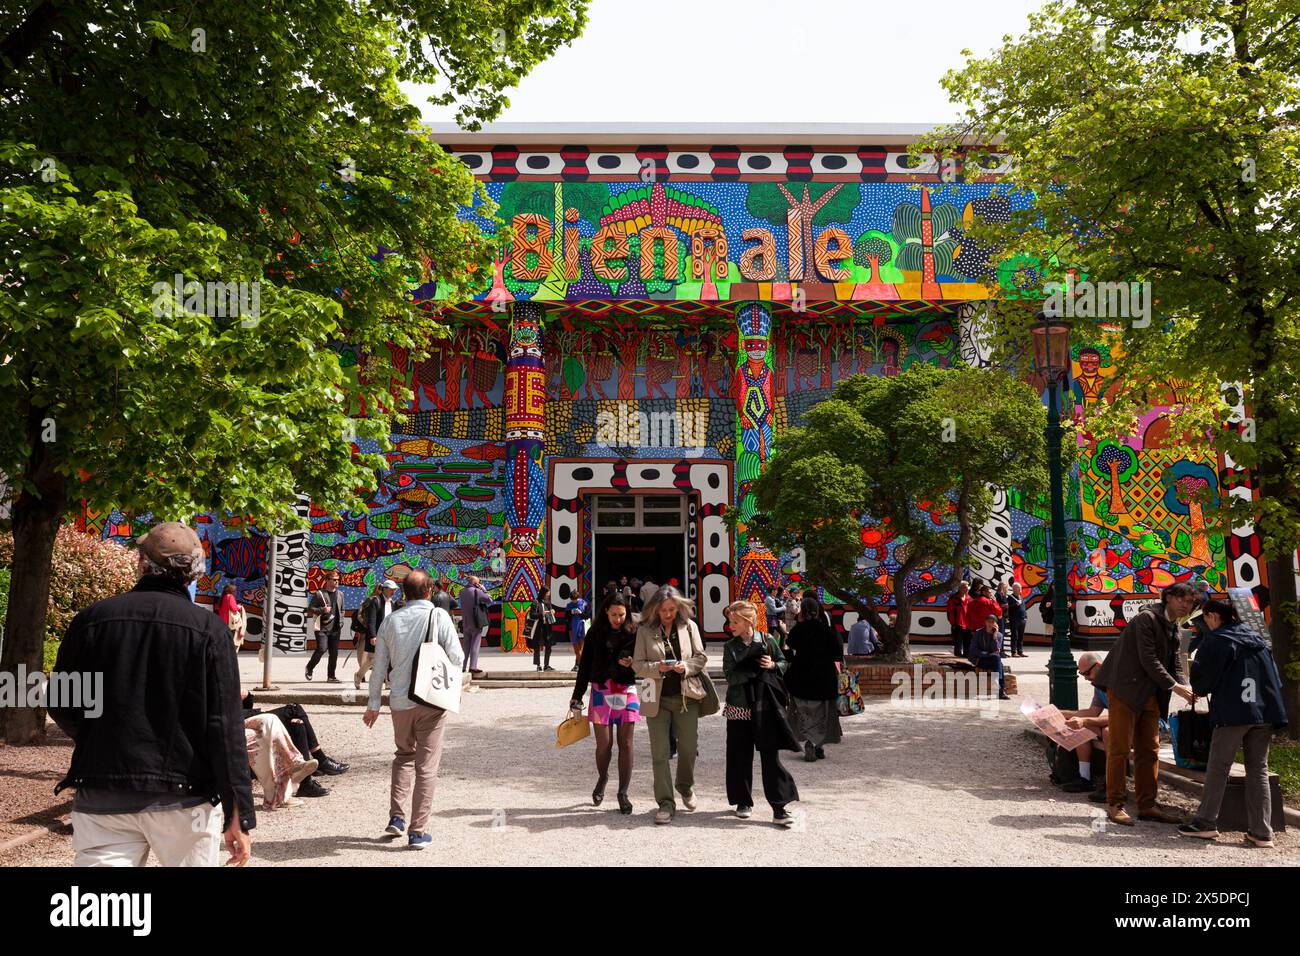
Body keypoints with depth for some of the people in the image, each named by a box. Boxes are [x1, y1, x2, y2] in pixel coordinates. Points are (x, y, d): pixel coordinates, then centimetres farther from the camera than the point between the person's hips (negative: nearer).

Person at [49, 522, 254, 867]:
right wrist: (239, 814, -7)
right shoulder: (209, 629, -8)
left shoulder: (92, 618, -1)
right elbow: (225, 726, -11)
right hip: (185, 798, -1)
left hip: (101, 796, 1)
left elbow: (60, 707, 7)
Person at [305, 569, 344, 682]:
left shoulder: (340, 594, 14)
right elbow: (309, 609, -1)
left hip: (335, 629, 5)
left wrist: (341, 622, 10)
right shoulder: (319, 594, -2)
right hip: (322, 627, -5)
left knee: (334, 652, 4)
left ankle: (331, 675, 12)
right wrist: (322, 610, -15)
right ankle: (309, 668, 10)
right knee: (321, 649, -15)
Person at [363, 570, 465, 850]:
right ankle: (418, 832, 6)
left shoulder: (390, 620, 3)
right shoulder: (438, 616, -7)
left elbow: (379, 666, 6)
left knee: (403, 755, 25)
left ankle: (396, 817, 18)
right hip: (432, 700, -3)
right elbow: (457, 658, -9)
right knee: (427, 766, 4)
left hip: (400, 701, 3)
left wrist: (373, 704, 14)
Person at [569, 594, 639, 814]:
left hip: (627, 691, 0)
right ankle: (602, 779, 29)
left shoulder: (634, 634, 2)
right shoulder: (596, 633, 5)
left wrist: (633, 663, -17)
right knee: (604, 743, 0)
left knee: (625, 744, 0)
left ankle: (623, 792, 11)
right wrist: (577, 696, 10)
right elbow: (585, 665, 10)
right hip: (601, 691, 0)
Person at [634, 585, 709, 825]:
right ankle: (665, 803, 9)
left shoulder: (689, 626, 2)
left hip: (686, 696, 1)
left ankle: (685, 787, 37)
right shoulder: (645, 630, -1)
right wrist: (657, 667, -20)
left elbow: (701, 658, 5)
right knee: (659, 753, 0)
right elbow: (637, 665, -2)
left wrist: (687, 666, -15)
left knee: (689, 747, 10)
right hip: (657, 698, -1)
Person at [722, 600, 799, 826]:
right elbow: (731, 677, -8)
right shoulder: (730, 647, 2)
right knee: (740, 757, 8)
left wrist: (772, 665, -12)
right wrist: (753, 669, -20)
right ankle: (743, 801, 25)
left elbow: (784, 664, 8)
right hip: (739, 708, 1)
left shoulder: (768, 641, 0)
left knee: (770, 756, -3)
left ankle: (779, 809, 1)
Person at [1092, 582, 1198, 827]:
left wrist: (1185, 688, -4)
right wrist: (1175, 686, -18)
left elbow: (1173, 664, 14)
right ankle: (1114, 805, 2)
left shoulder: (1173, 628, 15)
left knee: (1149, 750, 9)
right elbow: (1148, 659, -17)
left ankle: (1147, 805, 16)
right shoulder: (1146, 618, -12)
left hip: (1149, 695, 9)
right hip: (1126, 689, -9)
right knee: (1120, 748, -5)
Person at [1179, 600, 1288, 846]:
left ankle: (1206, 823, 6)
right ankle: (1261, 832, 7)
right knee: (1259, 770, 9)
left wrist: (1199, 690, 17)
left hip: (1233, 712, -6)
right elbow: (1274, 674, 17)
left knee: (1218, 767, 3)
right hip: (1265, 712, 6)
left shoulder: (1217, 640, -5)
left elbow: (1202, 676, -4)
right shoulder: (1257, 638, 14)